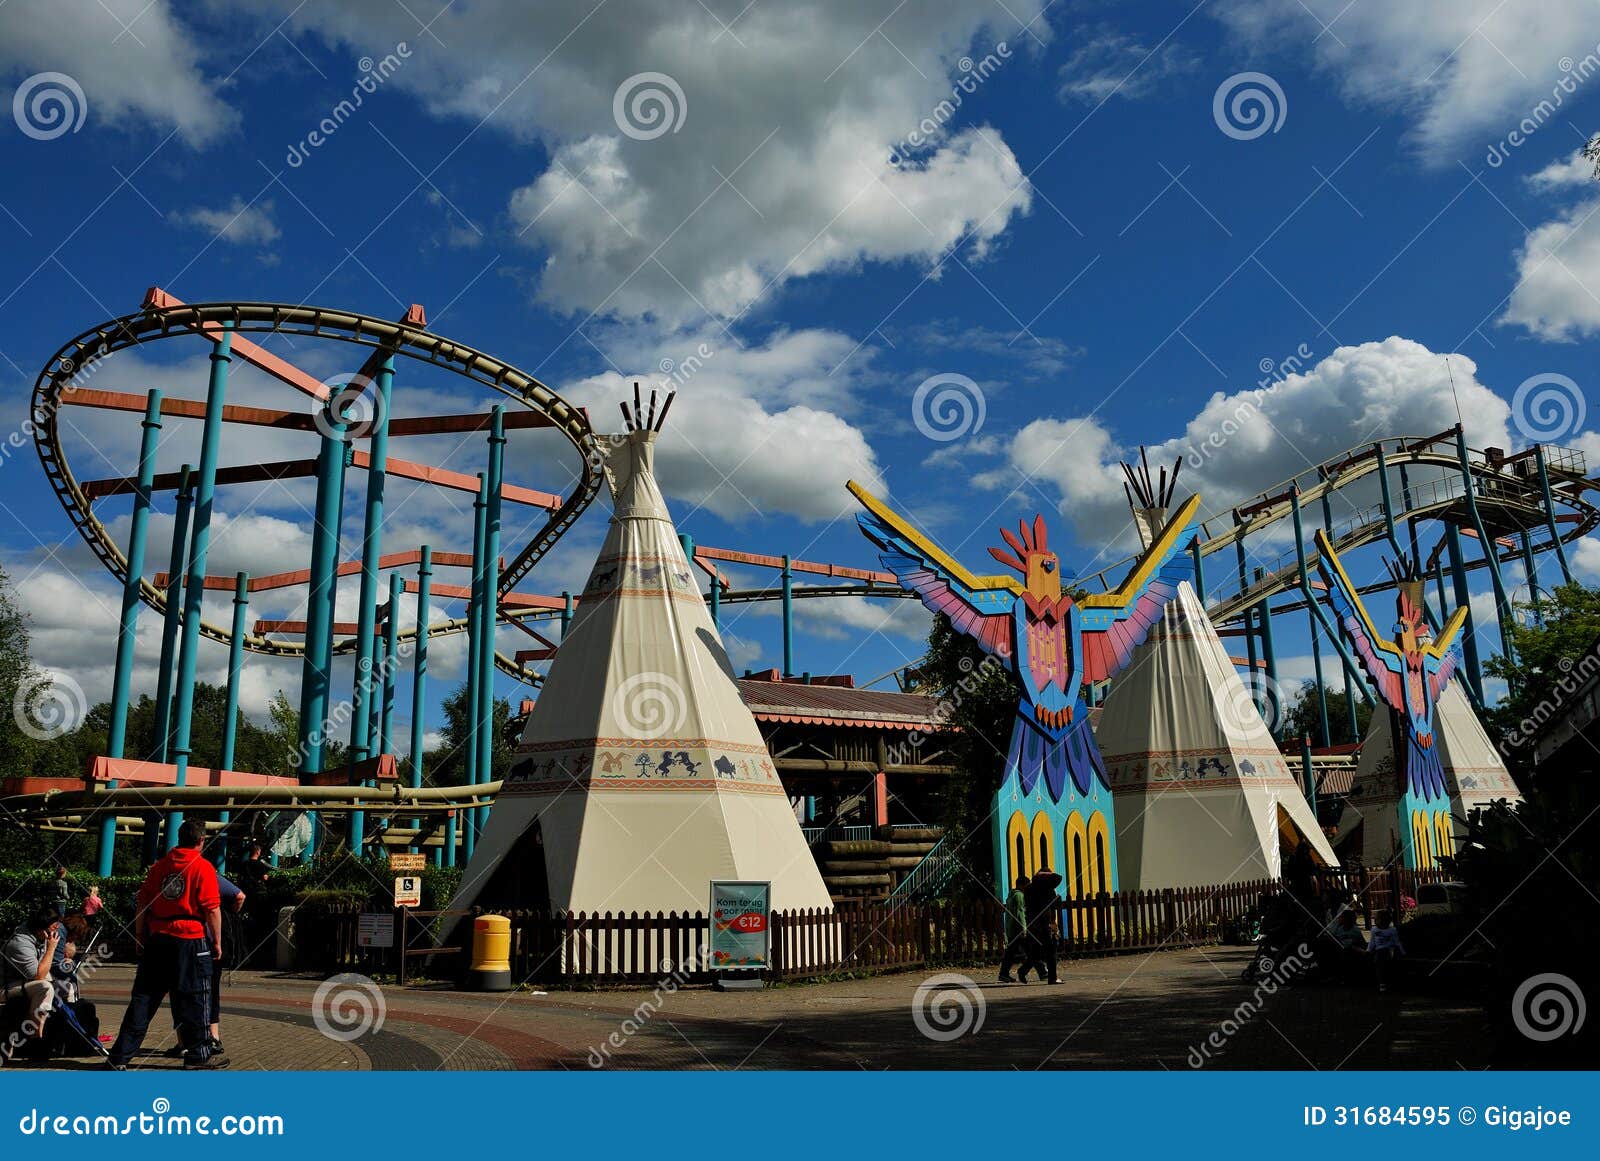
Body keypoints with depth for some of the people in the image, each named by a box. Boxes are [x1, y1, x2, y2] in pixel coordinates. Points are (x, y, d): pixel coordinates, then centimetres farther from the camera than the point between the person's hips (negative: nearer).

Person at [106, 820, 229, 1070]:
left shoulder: (159, 865, 8)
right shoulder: (203, 868, -7)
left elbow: (143, 903, 9)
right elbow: (212, 910, -10)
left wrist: (139, 935, 18)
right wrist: (217, 942, -2)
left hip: (157, 940, 5)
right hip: (191, 941, -5)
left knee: (143, 997, 10)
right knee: (194, 998, 5)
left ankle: (120, 1056, 10)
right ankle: (198, 1054, 13)